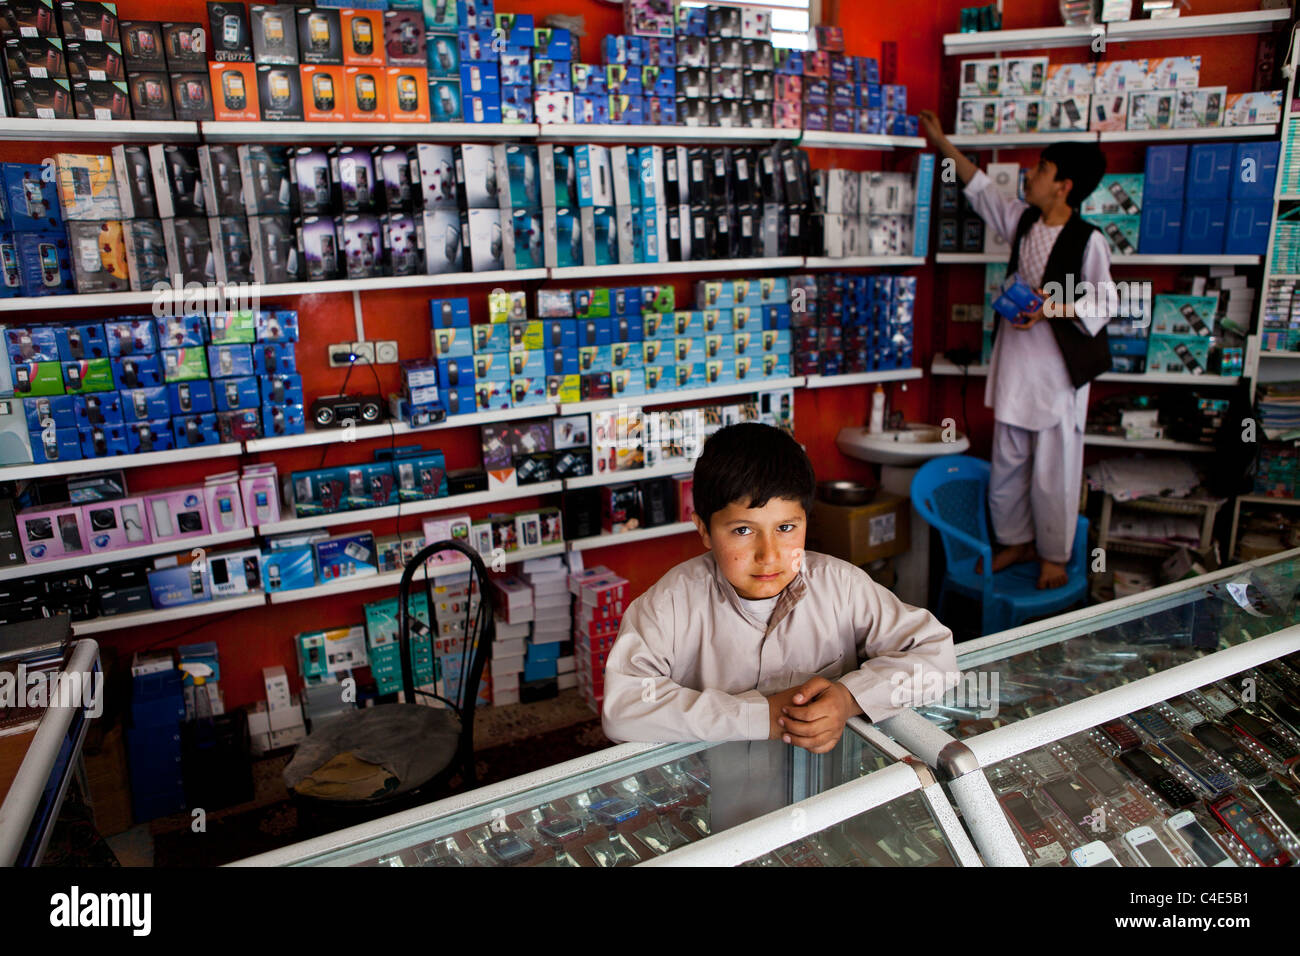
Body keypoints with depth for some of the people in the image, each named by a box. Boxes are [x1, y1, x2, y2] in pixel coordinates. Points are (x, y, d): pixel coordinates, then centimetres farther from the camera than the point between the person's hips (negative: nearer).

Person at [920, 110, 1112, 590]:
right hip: (1016, 357, 6)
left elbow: (1101, 304, -8)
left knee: (1054, 470, 4)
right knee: (1007, 462, 14)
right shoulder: (1021, 220, 5)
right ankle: (1016, 541, 32)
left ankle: (1054, 554, 22)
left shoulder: (1089, 240, -12)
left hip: (1059, 365, -6)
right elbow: (980, 188, 18)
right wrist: (942, 144, 21)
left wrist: (1053, 308, -24)